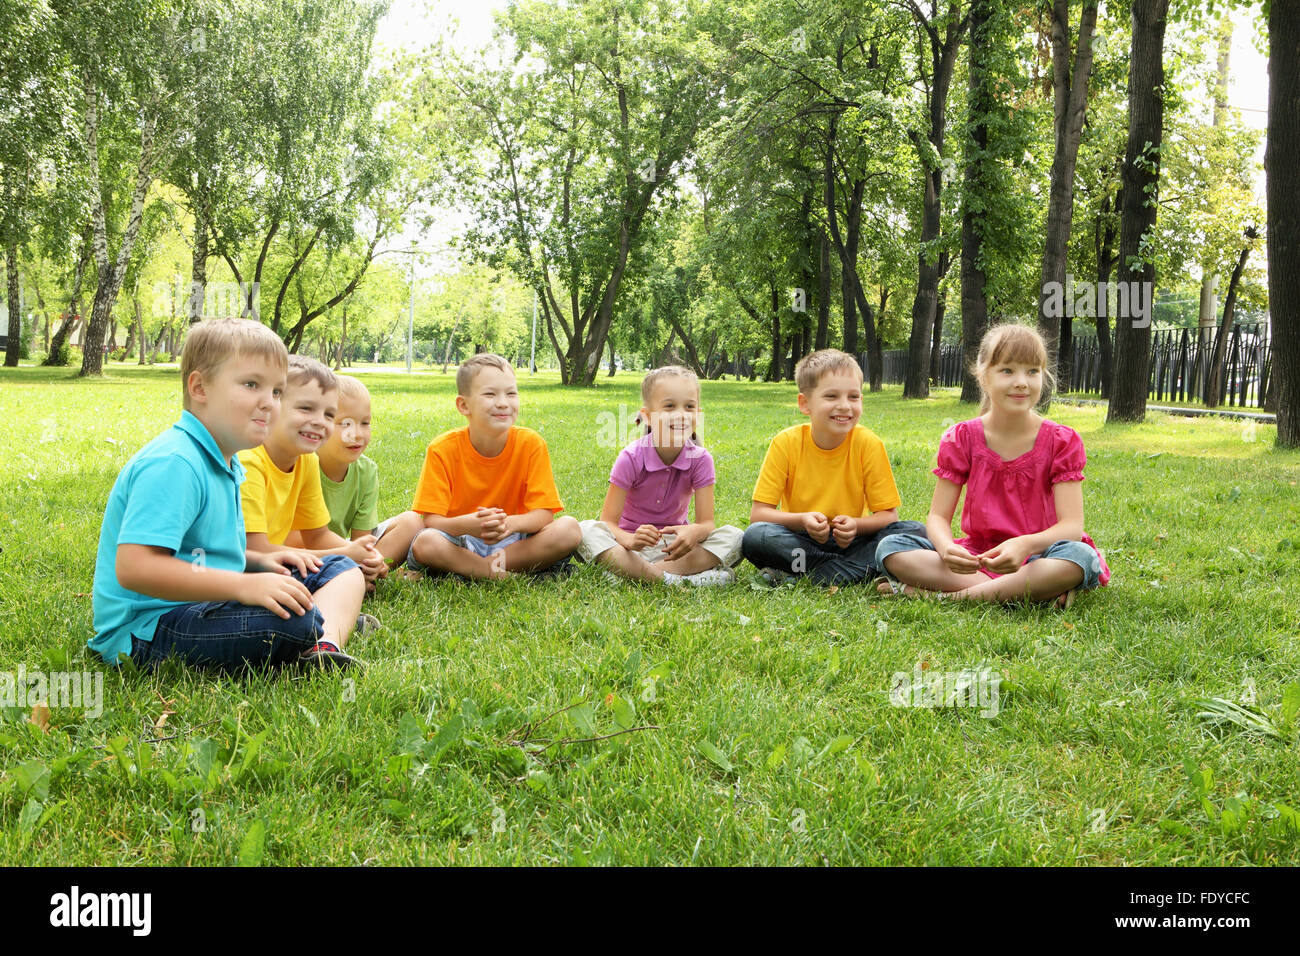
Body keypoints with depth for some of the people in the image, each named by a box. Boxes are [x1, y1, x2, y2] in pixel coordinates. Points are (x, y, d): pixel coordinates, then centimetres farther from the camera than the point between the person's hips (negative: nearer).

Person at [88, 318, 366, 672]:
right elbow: (134, 566, -29)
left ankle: (325, 646, -17)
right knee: (294, 619, -38)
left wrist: (259, 561, 11)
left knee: (343, 572, 9)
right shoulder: (173, 465, -19)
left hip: (204, 606, 11)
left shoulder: (223, 463, 16)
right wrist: (244, 585, -30)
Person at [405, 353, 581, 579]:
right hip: (460, 543, -2)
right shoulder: (442, 449, -11)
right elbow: (432, 521, -14)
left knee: (569, 529, -24)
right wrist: (468, 524, -37)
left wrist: (510, 523, -34)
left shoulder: (531, 444, -8)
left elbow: (544, 513, -11)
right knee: (425, 542, -33)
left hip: (513, 541, 3)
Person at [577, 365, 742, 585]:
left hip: (674, 544, 2)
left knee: (733, 537, -22)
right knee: (586, 531, -30)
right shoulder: (631, 458, -14)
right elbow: (608, 523, -16)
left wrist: (693, 532, -36)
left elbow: (706, 523, -10)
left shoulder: (700, 459, -8)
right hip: (633, 546, -2)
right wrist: (629, 540, -40)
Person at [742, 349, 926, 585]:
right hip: (801, 540, -1)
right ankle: (863, 569, -22)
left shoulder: (868, 444, -10)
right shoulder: (786, 443, -11)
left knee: (915, 531, -23)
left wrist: (856, 525, -28)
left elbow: (888, 515, -6)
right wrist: (802, 520, -29)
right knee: (754, 536, -30)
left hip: (850, 540, 2)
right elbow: (759, 513, -11)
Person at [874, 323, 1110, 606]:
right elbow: (938, 516, -2)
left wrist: (1025, 544, -36)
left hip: (1034, 558, -2)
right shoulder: (961, 438, 1)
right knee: (890, 547, -21)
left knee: (1081, 556, -37)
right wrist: (946, 548, -28)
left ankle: (944, 595, -29)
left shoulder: (1062, 441, -4)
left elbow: (1072, 525, -13)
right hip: (977, 558, 2)